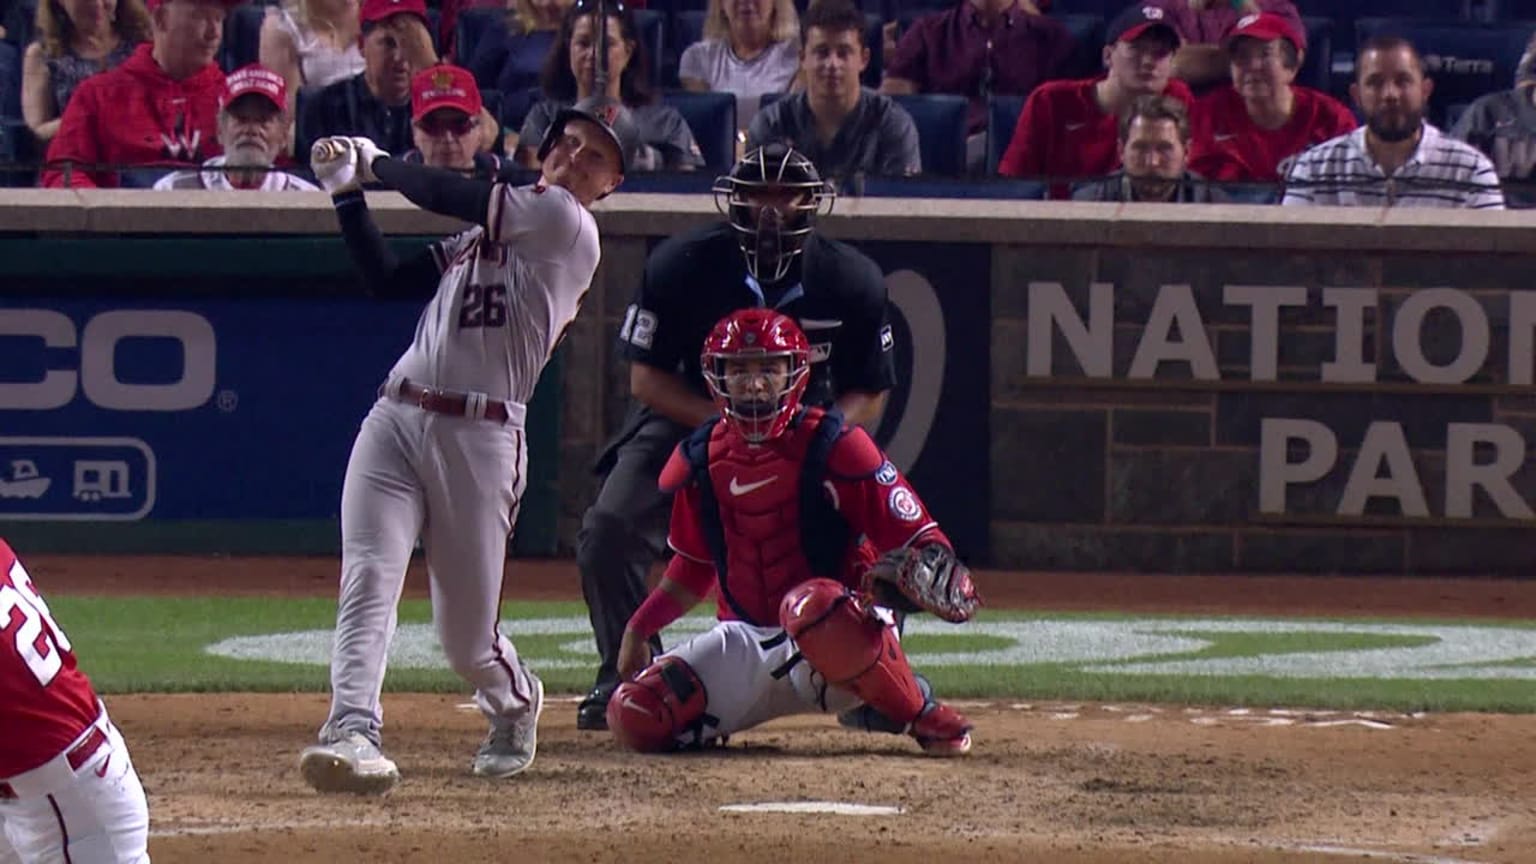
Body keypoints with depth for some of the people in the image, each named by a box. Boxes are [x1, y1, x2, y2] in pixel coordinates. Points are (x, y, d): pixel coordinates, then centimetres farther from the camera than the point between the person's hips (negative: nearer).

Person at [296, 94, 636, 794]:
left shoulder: (566, 224, -3)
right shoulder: (481, 233, 21)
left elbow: (453, 196, -8)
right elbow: (388, 281, 23)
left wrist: (378, 164, 8)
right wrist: (346, 191, 18)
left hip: (480, 439, -5)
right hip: (396, 420, 5)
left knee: (466, 635, 3)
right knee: (368, 578, -17)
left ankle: (515, 704, 35)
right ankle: (352, 731, -27)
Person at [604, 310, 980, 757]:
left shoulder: (832, 447, -10)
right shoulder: (701, 461, 4)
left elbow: (915, 536, -12)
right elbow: (694, 567, 19)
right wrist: (639, 629, 11)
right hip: (748, 644, 5)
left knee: (809, 607, -42)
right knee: (635, 719, -16)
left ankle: (923, 716, -19)